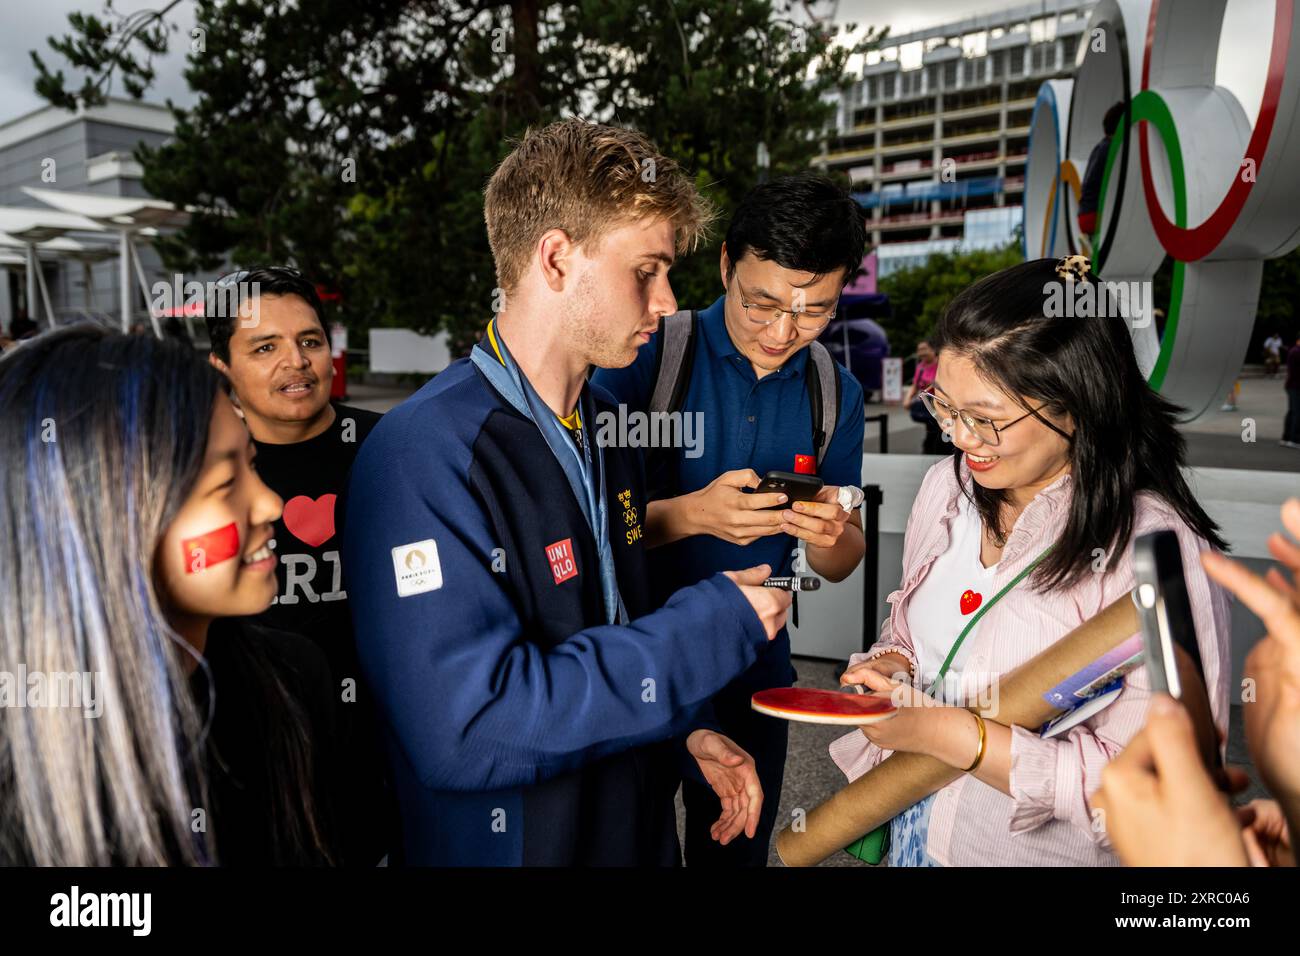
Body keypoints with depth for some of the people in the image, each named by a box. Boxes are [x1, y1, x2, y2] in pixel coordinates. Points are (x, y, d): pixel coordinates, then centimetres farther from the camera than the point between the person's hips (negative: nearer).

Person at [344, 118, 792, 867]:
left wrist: (683, 733, -1)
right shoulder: (423, 458, -25)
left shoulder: (605, 425, 2)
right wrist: (713, 624, -26)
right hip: (508, 841, -7)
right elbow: (466, 731, -31)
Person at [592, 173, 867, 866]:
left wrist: (828, 533, -19)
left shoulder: (835, 393, 0)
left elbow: (838, 567, 4)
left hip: (754, 668, 4)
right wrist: (691, 515, -31)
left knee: (738, 849, 22)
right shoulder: (647, 356, -14)